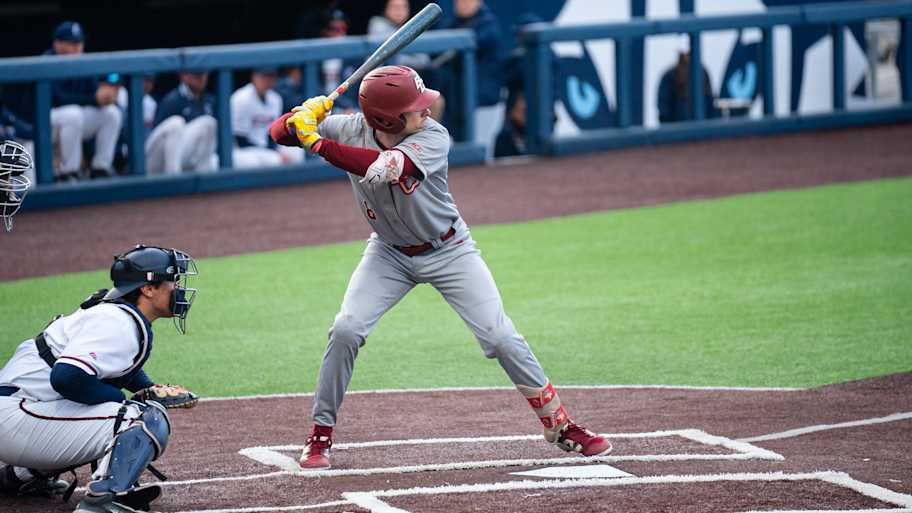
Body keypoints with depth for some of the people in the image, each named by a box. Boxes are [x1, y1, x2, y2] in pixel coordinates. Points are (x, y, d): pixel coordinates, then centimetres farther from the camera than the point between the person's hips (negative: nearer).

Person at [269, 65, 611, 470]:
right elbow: (279, 132, -15)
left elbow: (385, 167, -46)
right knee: (346, 330, -15)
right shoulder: (349, 129, -18)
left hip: (449, 251, -2)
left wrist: (317, 144, -45)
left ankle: (560, 425, 7)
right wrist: (302, 118, -38)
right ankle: (320, 436, 0)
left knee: (501, 337, -8)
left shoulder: (433, 138, -29)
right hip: (389, 253, 2)